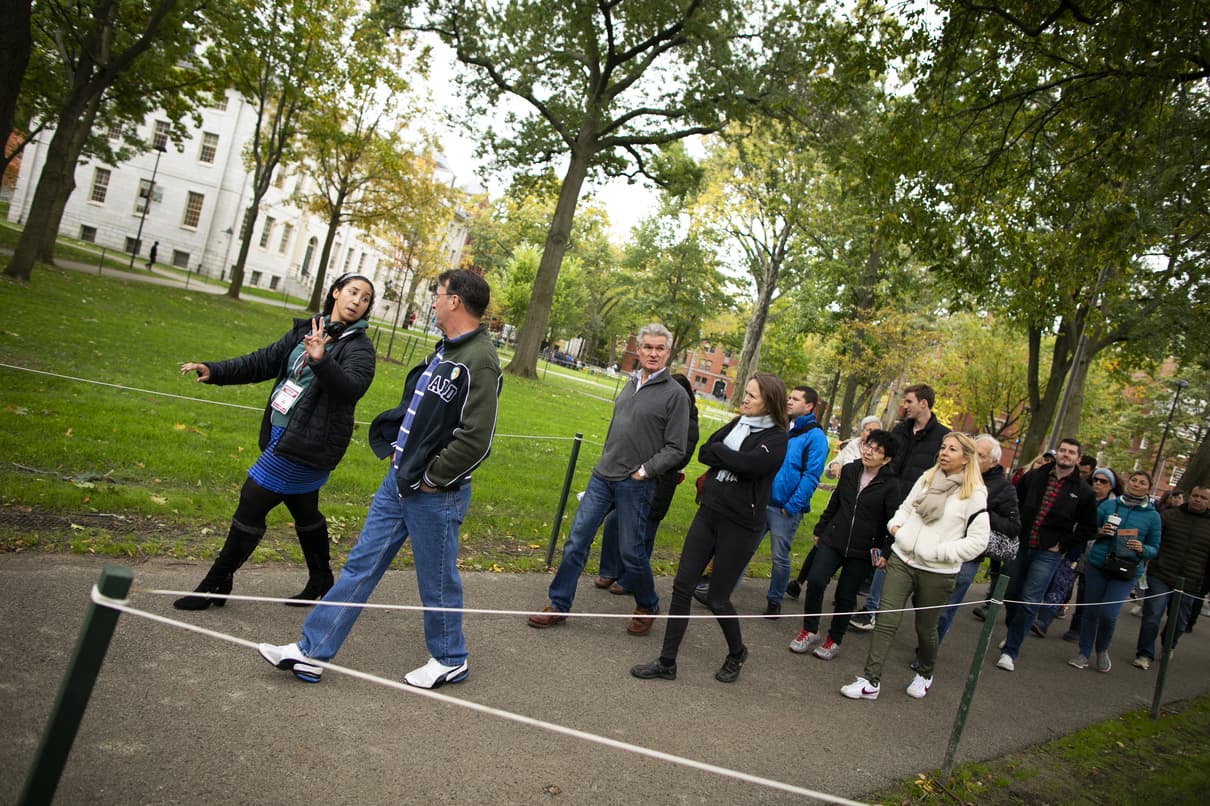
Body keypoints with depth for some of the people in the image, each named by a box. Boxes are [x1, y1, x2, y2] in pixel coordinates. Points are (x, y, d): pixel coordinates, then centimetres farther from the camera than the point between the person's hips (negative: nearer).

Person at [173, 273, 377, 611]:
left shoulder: (359, 347, -11)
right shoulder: (306, 331, 9)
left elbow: (352, 387, -28)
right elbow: (264, 362, 14)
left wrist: (322, 361, -43)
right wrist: (214, 371, 5)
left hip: (308, 443, -8)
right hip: (281, 435, 8)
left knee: (251, 505, -4)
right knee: (304, 512, 20)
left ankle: (215, 584, 12)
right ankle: (320, 581, 37)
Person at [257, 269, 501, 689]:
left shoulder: (480, 362, -20)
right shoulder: (444, 350, 10)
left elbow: (476, 440, -26)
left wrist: (431, 478, -17)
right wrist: (394, 447, 12)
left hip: (434, 494, -9)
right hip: (398, 480, 9)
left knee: (437, 582, 8)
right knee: (361, 565, 13)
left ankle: (450, 661, 31)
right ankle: (311, 652, 23)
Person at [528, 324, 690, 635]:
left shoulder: (675, 394, -8)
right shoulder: (630, 383, 11)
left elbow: (675, 449, -9)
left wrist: (645, 471, -14)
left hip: (635, 485, -6)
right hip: (601, 477, 6)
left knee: (630, 552, 3)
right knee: (576, 540, 5)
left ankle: (648, 607, 28)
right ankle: (559, 605, 17)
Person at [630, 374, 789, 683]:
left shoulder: (777, 438, -9)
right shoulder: (738, 423, 9)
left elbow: (750, 464, -26)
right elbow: (704, 453, 2)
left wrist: (719, 452, -10)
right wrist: (732, 458, -14)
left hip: (740, 526, -6)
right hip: (708, 513, 6)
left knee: (717, 598, 3)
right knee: (682, 585, 4)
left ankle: (736, 653, 33)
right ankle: (667, 663, 15)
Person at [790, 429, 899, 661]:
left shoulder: (890, 485, -9)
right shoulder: (849, 471, 3)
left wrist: (885, 551, -15)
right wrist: (820, 530, 19)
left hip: (863, 550, -3)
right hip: (833, 540, 3)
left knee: (845, 596, 5)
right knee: (815, 581, -12)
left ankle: (834, 641, 25)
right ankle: (809, 631, 8)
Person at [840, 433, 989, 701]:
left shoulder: (974, 495, -7)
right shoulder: (926, 478, 6)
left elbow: (978, 541, -10)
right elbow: (905, 508, 18)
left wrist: (936, 551, -15)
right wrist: (895, 525, -3)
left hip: (937, 572, -3)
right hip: (901, 560, 3)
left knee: (926, 628, 14)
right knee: (886, 621, -3)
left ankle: (924, 675, 41)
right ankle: (870, 681, 2)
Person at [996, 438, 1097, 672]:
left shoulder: (1083, 492, 0)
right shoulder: (1034, 476, 3)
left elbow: (1088, 528, 5)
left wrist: (1063, 544, -4)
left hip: (1048, 554, -2)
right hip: (1019, 546, 3)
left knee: (1029, 603, -6)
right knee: (1010, 595, 11)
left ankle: (1010, 650, 2)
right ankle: (1013, 633, 36)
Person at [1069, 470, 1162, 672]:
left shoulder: (1152, 516, 3)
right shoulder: (1108, 505, 4)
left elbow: (1154, 549, 8)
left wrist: (1142, 549, -13)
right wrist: (1099, 532, -11)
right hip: (1097, 566, 1)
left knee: (1108, 614, -11)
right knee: (1091, 611, 6)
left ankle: (1102, 650, 17)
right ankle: (1084, 653, 21)